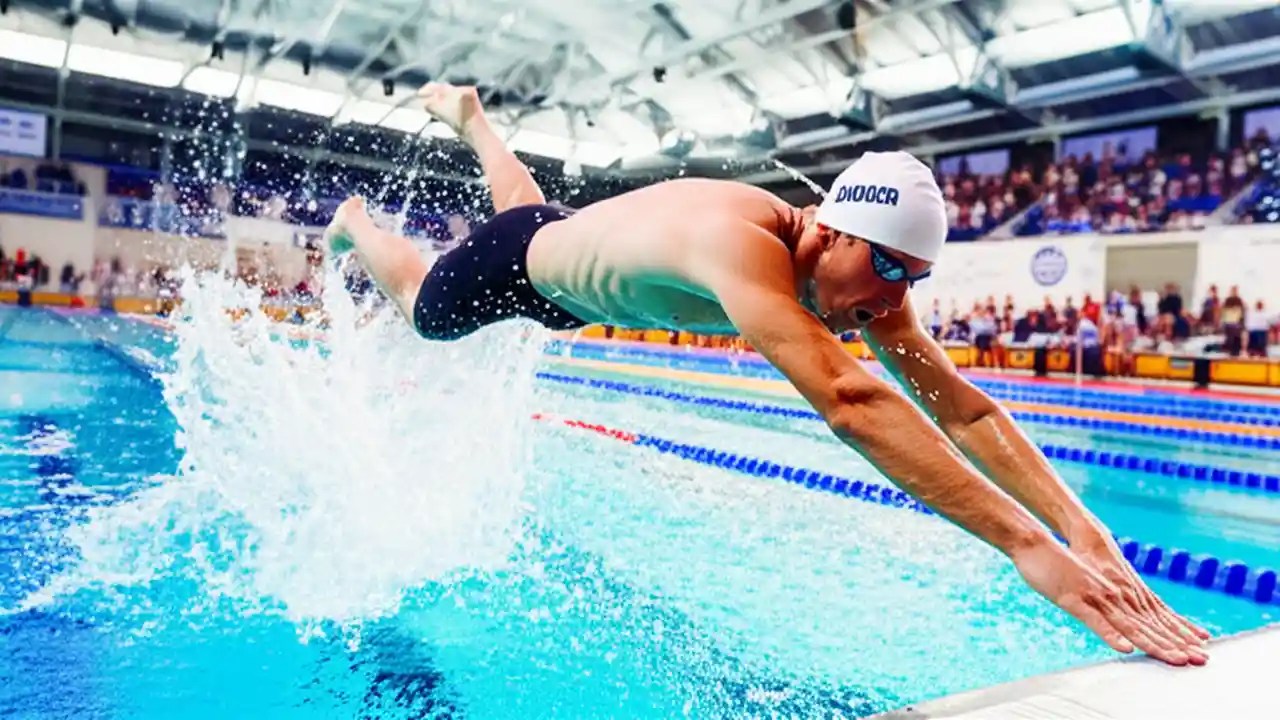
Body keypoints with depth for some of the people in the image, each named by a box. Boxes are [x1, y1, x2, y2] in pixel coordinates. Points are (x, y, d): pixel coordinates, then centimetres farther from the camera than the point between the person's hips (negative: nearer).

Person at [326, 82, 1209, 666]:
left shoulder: (864, 272, -28)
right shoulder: (742, 242, -52)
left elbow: (961, 406, -31)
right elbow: (849, 403, -64)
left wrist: (1084, 529, -42)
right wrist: (1027, 545, -66)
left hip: (580, 274, 5)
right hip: (518, 263, -5)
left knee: (529, 208, 40)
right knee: (416, 310, 27)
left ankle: (466, 114, 65)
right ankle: (355, 221, 57)